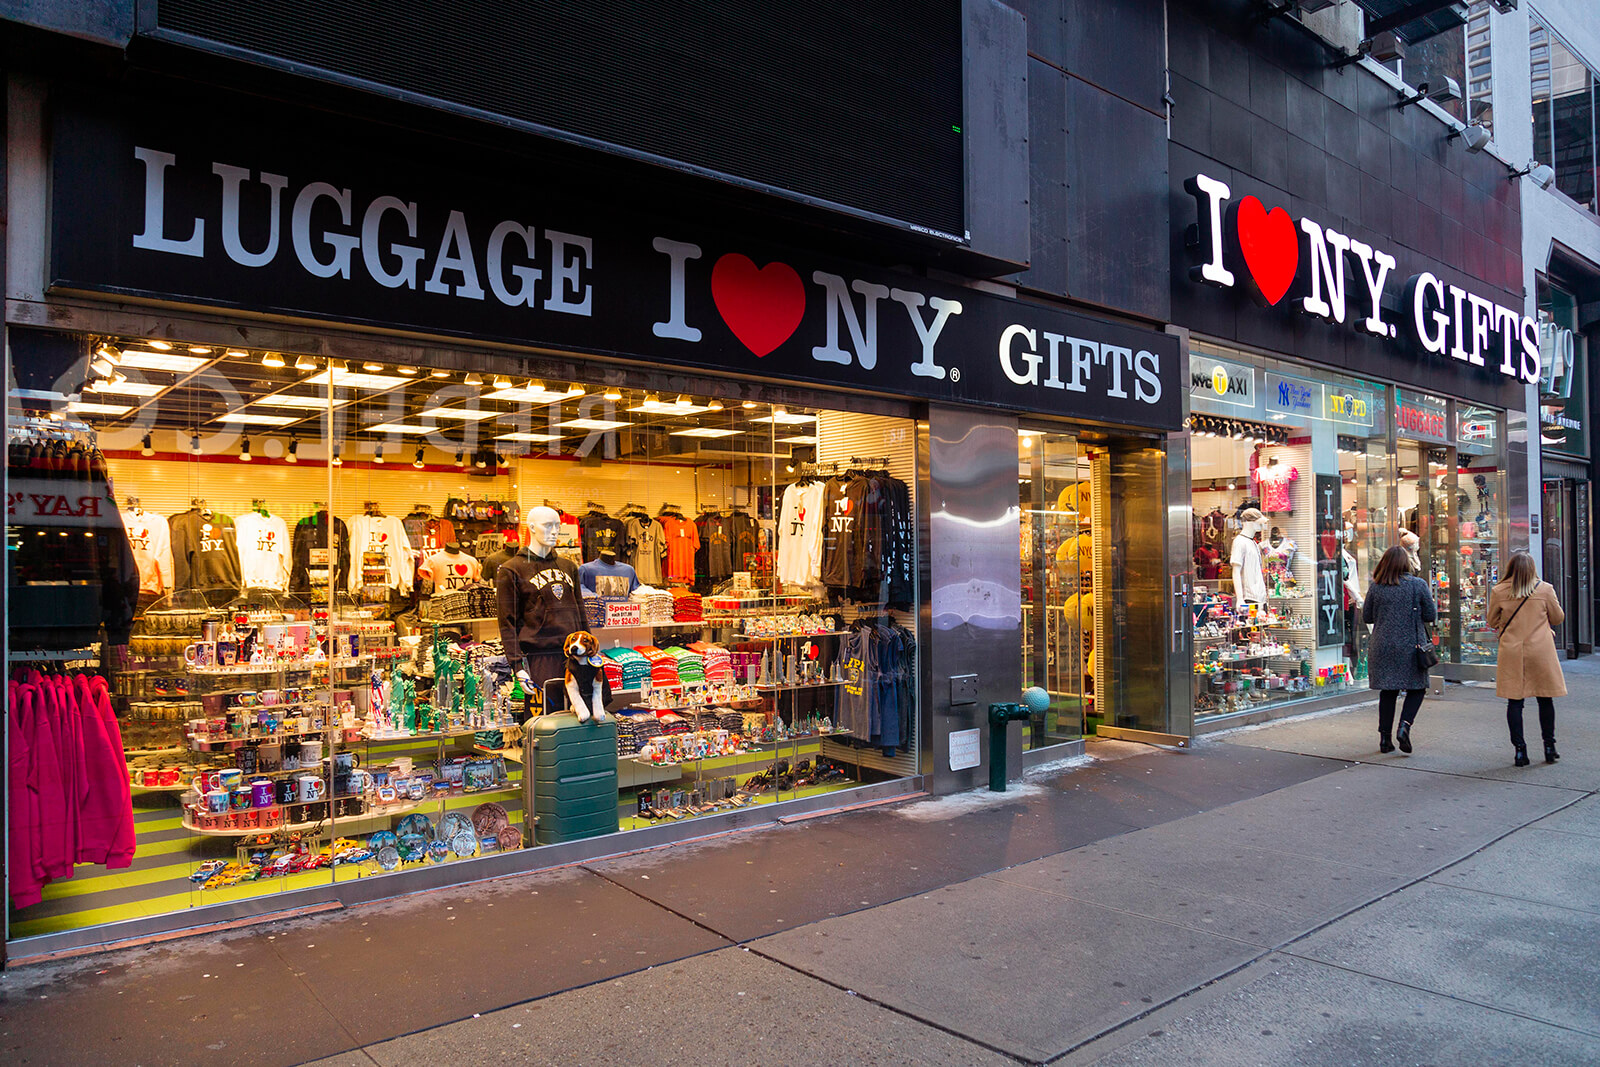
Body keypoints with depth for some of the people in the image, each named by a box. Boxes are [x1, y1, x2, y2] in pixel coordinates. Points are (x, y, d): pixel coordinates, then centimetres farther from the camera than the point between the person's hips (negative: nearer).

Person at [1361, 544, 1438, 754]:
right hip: (1411, 646, -2)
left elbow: (1366, 617, 6)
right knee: (1416, 689, 11)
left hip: (1383, 646, 2)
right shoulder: (1418, 585, -6)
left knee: (1387, 691, 10)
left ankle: (1384, 737, 10)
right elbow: (1431, 615, -1)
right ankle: (1404, 725, -9)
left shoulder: (1375, 587, -1)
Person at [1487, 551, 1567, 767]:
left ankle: (1520, 751, 3)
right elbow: (1558, 618, 8)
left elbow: (1493, 622, 7)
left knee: (1514, 701, 4)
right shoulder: (1545, 589, -4)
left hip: (1511, 651, 0)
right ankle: (1549, 748, 19)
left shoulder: (1499, 592, -4)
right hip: (1540, 650, 0)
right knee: (1545, 700, 12)